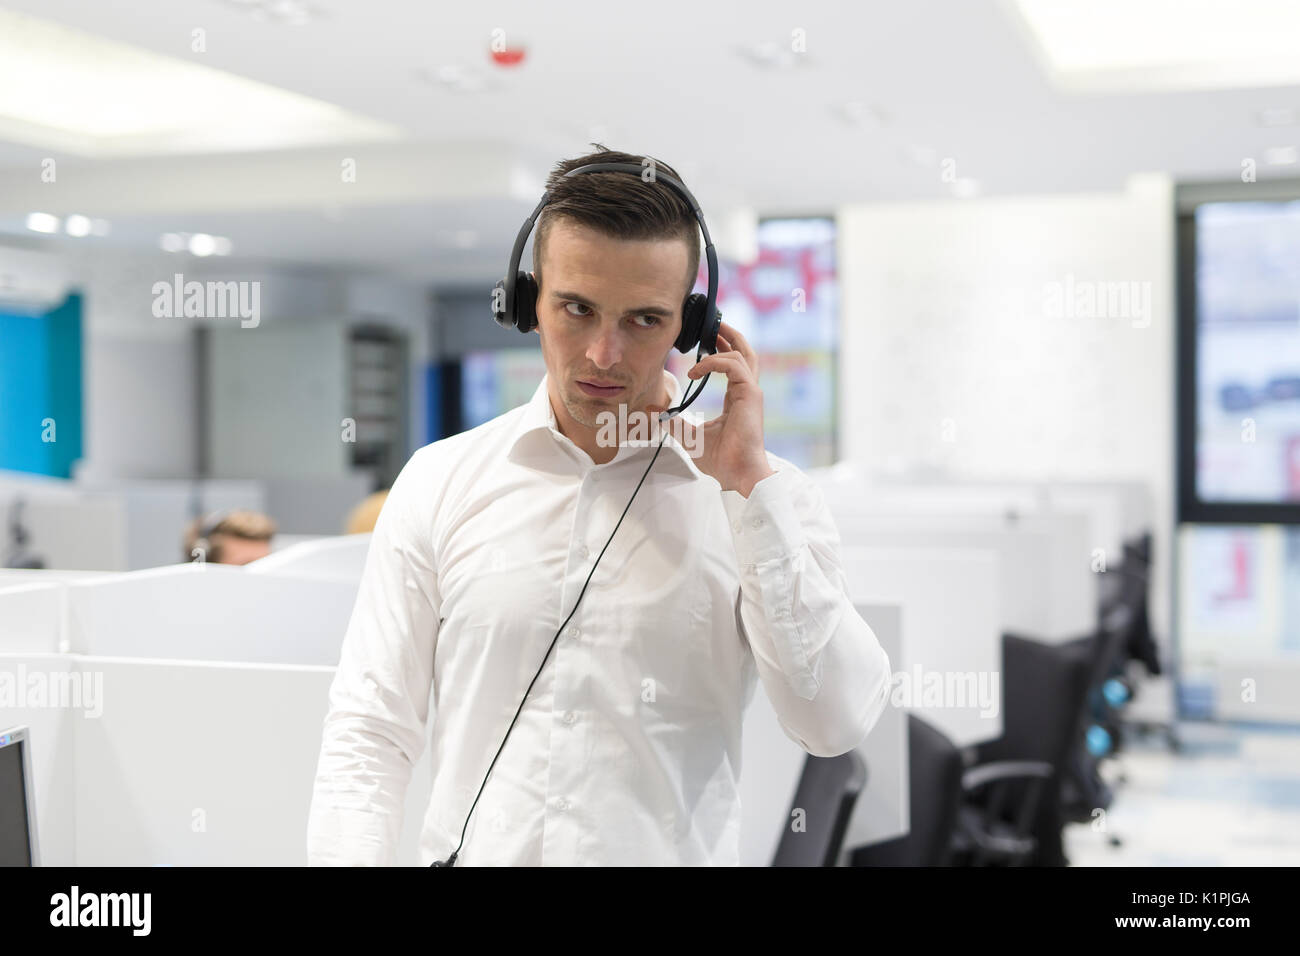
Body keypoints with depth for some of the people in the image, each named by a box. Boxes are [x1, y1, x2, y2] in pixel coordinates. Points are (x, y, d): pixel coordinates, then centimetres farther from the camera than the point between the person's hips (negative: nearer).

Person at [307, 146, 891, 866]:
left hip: (674, 852, 0)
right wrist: (351, 858, -13)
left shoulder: (764, 495, 0)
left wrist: (748, 481, -12)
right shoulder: (437, 482, 2)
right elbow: (367, 735, 2)